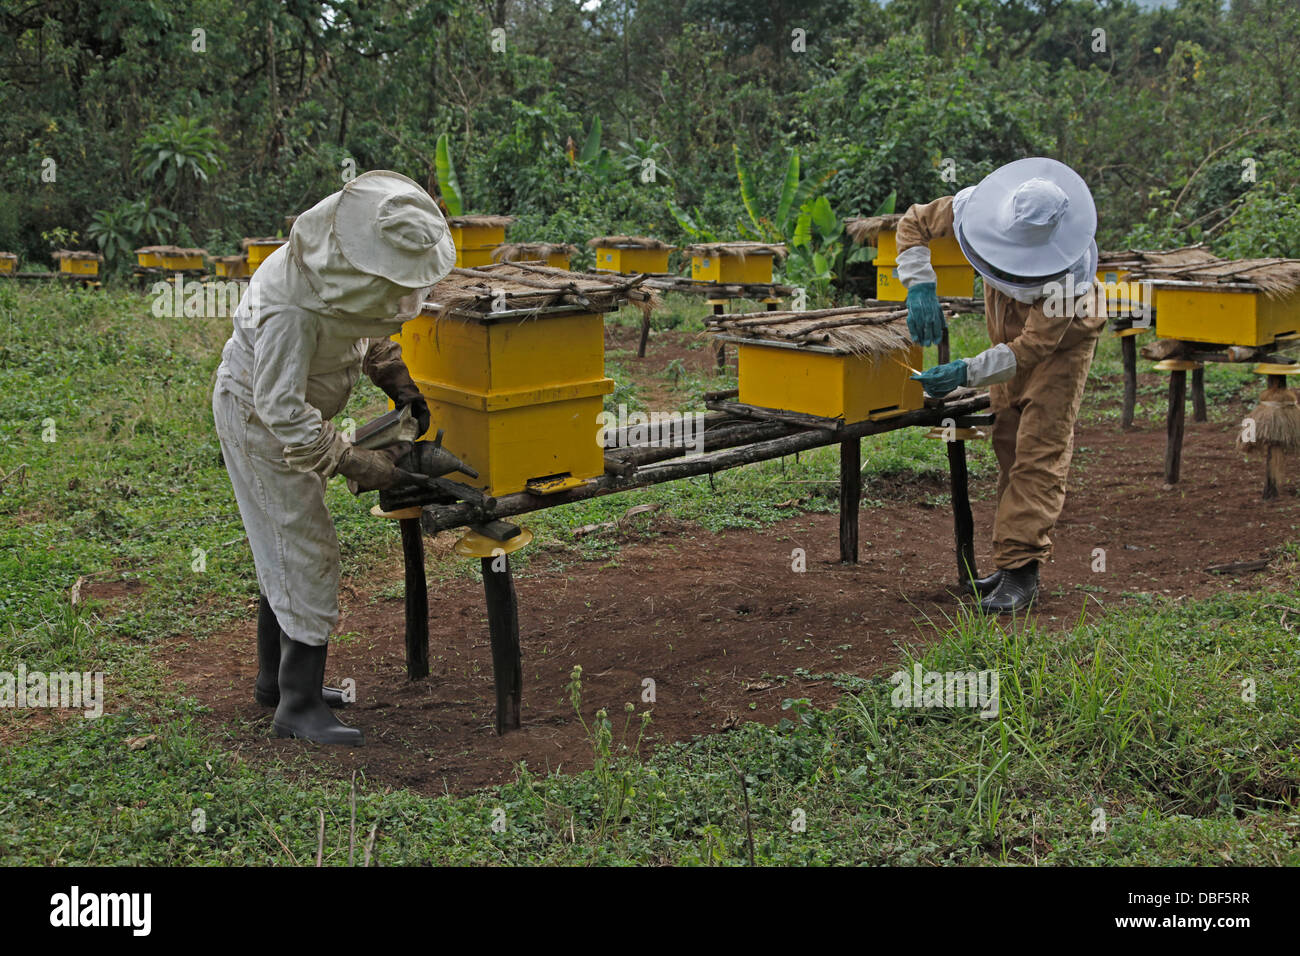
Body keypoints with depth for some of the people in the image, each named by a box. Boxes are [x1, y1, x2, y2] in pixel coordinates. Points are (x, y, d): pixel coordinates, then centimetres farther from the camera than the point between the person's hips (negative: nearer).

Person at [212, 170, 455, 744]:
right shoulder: (291, 306, -37)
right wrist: (362, 467, -31)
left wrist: (403, 388, -2)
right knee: (306, 551, -8)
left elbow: (373, 325, 10)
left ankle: (277, 678, 32)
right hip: (260, 418, -9)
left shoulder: (352, 262, -12)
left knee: (284, 547, 17)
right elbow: (283, 412, -34)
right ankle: (299, 708, 0)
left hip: (296, 408, 9)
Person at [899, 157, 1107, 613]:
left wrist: (969, 373, -45)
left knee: (1040, 449, -14)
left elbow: (1034, 346, -37)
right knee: (1007, 442, 7)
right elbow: (914, 222, -13)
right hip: (1007, 324, 6)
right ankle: (1011, 557, 14)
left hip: (1061, 334, -6)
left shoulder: (1069, 266, -40)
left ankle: (1021, 571, -16)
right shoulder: (977, 203, -28)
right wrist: (920, 286, -28)